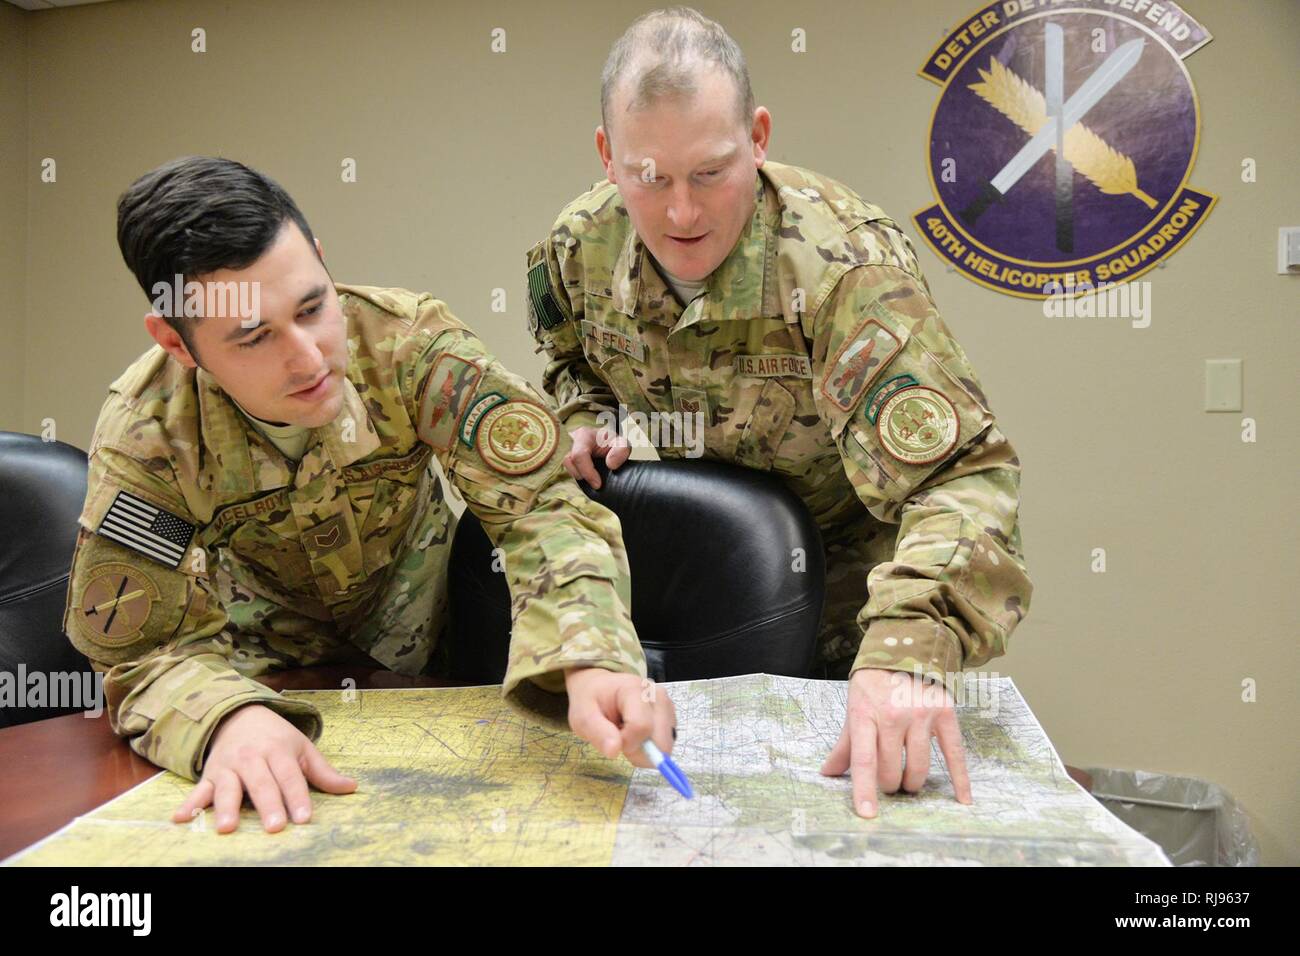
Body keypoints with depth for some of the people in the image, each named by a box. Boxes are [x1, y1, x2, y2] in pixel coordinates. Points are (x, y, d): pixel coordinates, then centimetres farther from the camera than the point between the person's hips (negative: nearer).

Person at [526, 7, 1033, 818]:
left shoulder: (845, 264, -34)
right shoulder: (578, 249, -15)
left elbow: (959, 473, -42)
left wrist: (907, 651, -58)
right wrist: (585, 421, -14)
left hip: (835, 577, -4)